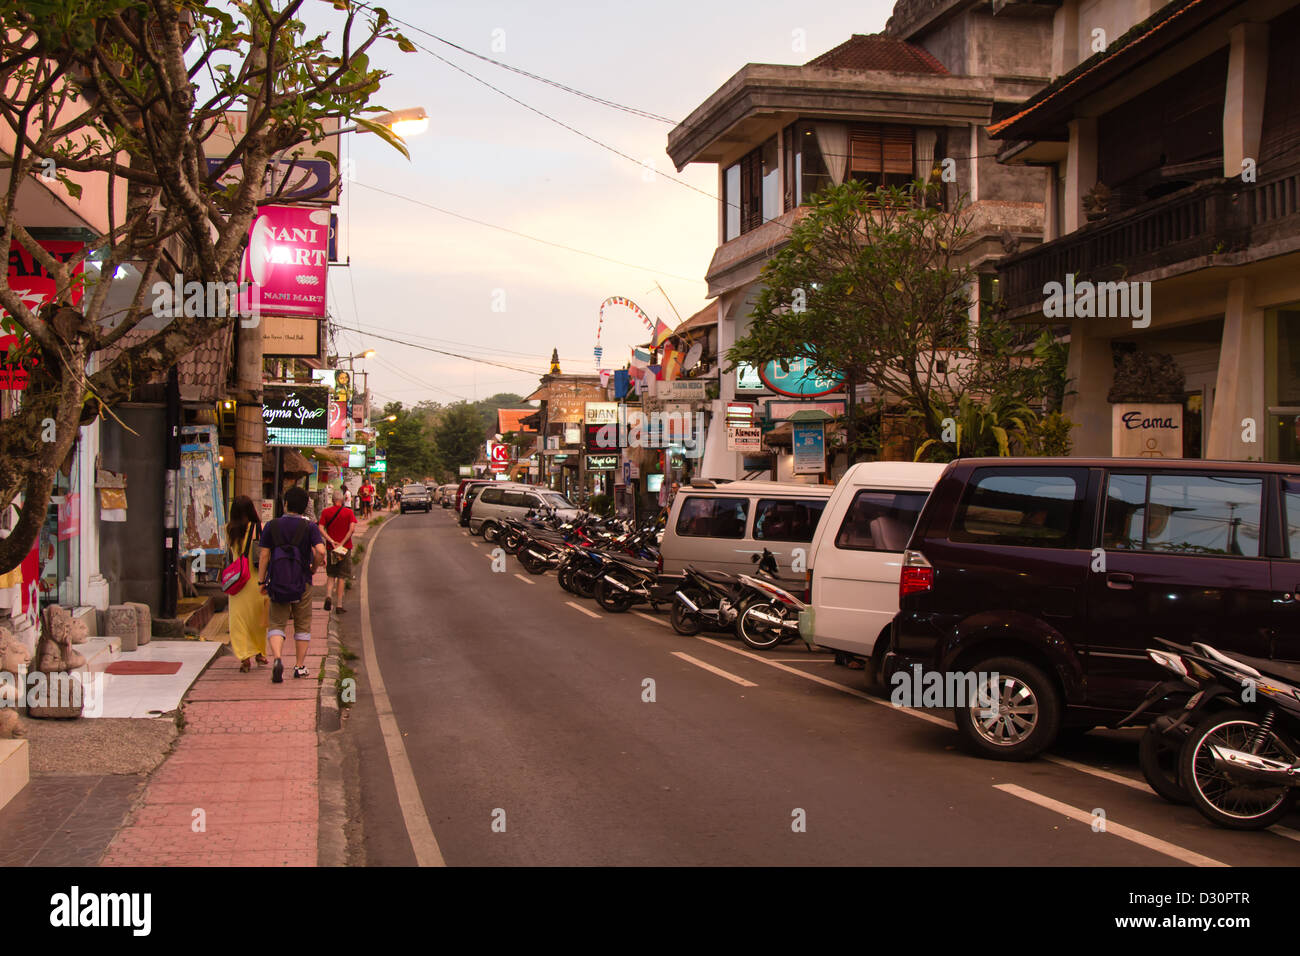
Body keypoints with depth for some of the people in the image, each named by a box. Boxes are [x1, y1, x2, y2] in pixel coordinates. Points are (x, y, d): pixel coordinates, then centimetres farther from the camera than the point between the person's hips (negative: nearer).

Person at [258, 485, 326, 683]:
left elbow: (264, 555, -1)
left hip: (278, 583, 0)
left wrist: (261, 581, 6)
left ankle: (277, 658, -18)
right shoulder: (309, 527, -4)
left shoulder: (272, 526, 0)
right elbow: (320, 550, -17)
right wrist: (314, 568, 1)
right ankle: (300, 666, 15)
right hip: (302, 583, 0)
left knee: (276, 624, 5)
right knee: (302, 626, 12)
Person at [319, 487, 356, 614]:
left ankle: (328, 596, -8)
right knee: (342, 577, 4)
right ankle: (339, 605, 4)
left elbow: (321, 529, -8)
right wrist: (342, 543, -14)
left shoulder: (326, 512, 2)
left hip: (331, 548, 2)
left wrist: (331, 541, -11)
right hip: (345, 548, -2)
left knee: (331, 575, 16)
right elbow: (352, 528, -15)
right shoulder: (348, 512, -3)